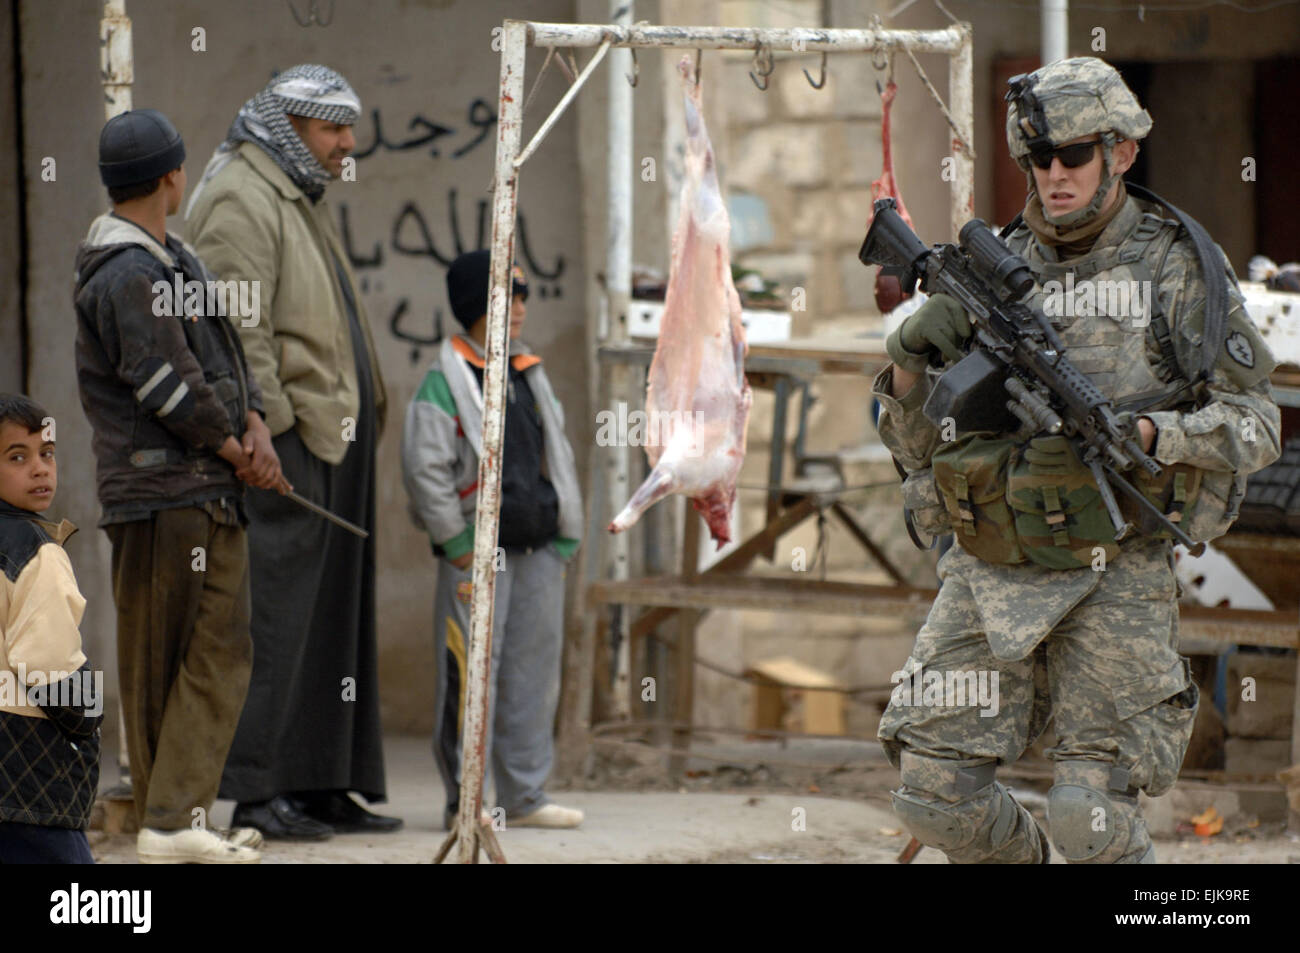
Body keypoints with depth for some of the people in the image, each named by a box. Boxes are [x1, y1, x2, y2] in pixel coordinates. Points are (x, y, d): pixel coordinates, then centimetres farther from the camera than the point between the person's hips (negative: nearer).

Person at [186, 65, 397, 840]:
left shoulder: (304, 200, 23)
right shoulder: (241, 199, -9)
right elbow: (239, 328, -17)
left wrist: (362, 422, 20)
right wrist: (271, 429, -22)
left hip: (333, 439, 10)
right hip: (287, 445, -10)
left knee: (333, 615, 10)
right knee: (278, 613, -10)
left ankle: (324, 787, 14)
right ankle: (259, 787, -9)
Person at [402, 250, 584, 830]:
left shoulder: (532, 378, 16)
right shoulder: (443, 382, -6)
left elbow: (557, 459, 21)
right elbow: (425, 469, -11)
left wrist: (564, 538, 12)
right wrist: (461, 550, -13)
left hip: (538, 552, 7)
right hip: (478, 551, -7)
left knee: (534, 673, 8)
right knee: (470, 678, -6)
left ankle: (524, 796, 15)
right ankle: (463, 800, 0)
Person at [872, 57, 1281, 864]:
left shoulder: (1176, 268, 0)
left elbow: (1255, 426, -4)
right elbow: (919, 447, 14)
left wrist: (1146, 433, -21)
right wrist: (912, 367, -8)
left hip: (1113, 577, -4)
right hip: (991, 574, 4)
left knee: (1088, 814, -10)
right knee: (937, 791, -4)